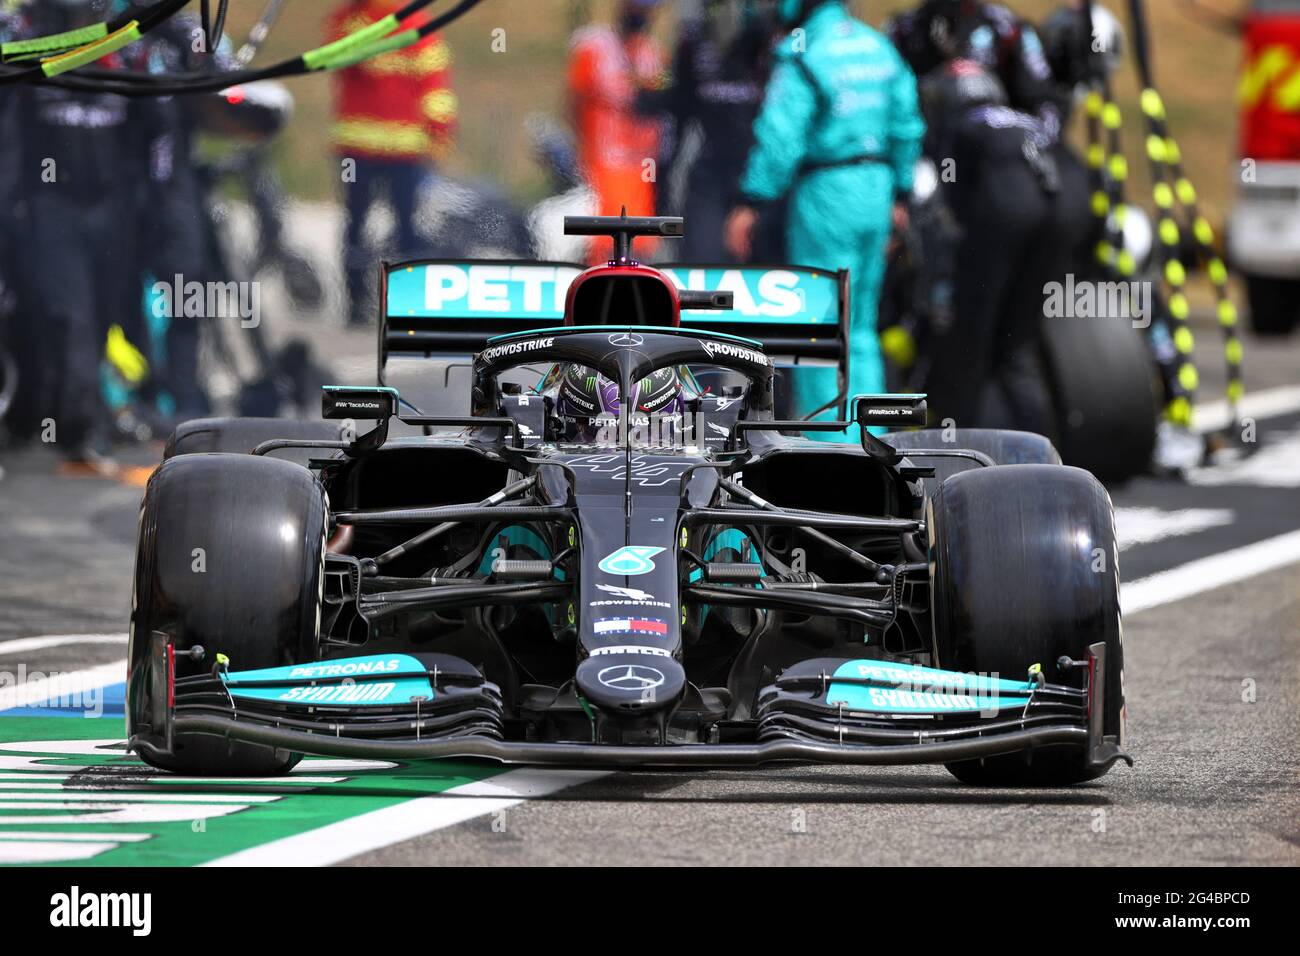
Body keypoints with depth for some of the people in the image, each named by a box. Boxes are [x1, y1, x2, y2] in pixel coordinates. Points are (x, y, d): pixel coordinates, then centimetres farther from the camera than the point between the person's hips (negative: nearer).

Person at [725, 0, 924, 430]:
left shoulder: (802, 55, -14)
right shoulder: (878, 47, 9)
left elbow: (779, 136, -18)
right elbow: (906, 126, 14)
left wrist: (749, 204, -14)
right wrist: (898, 195, 22)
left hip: (826, 191, -7)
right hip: (876, 189, 7)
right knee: (860, 326, 14)